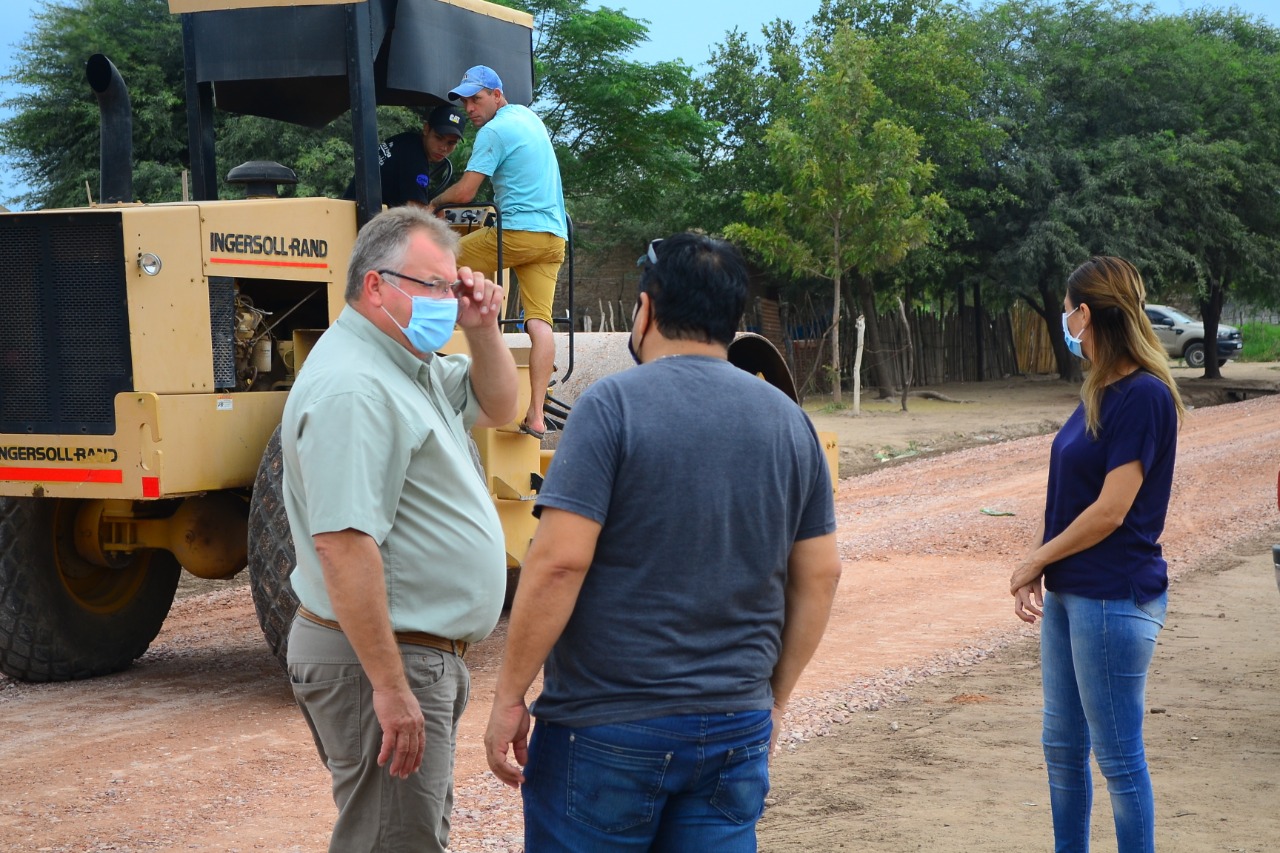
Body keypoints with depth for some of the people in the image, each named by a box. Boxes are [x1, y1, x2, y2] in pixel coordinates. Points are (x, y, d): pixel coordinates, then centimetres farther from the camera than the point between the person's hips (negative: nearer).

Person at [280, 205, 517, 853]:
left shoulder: (413, 367, 11)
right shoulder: (352, 388, -22)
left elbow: (496, 405, 25)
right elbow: (343, 544, -29)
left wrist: (482, 329, 5)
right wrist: (390, 689, -29)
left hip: (428, 654, 11)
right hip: (377, 658, -11)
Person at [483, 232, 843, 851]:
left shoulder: (613, 405, -10)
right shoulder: (788, 421, 6)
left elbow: (558, 562, -18)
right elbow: (820, 575, 8)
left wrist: (509, 696, -9)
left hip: (607, 730, -5)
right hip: (739, 730, 5)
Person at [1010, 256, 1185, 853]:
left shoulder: (1143, 396, -17)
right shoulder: (1098, 393, 11)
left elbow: (1110, 511, -19)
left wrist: (1037, 560, -8)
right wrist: (1037, 571, 0)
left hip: (1114, 598, -9)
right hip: (1069, 592, 9)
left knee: (1118, 756, 1)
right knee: (1062, 746, 17)